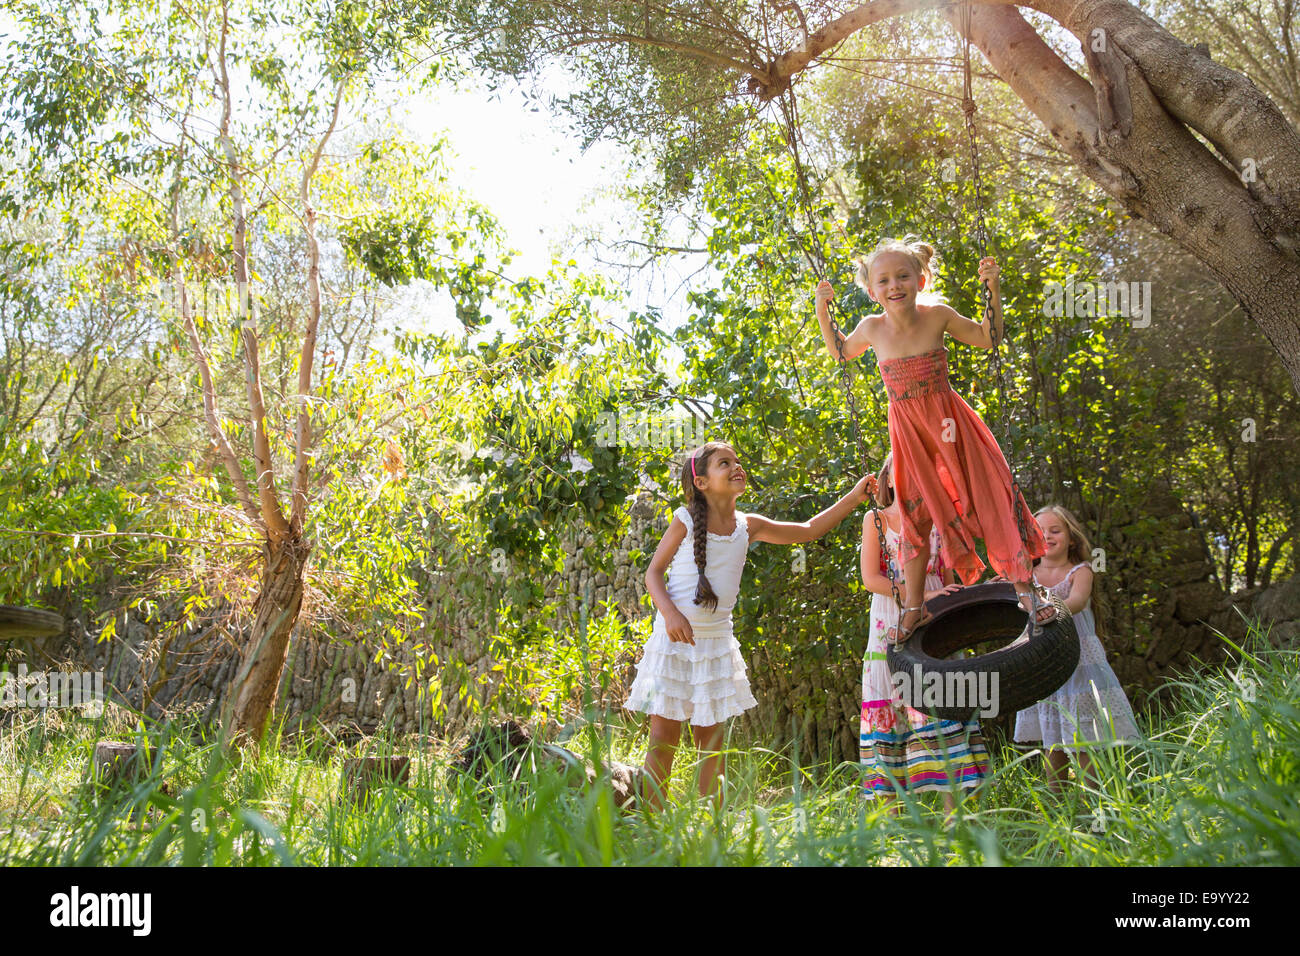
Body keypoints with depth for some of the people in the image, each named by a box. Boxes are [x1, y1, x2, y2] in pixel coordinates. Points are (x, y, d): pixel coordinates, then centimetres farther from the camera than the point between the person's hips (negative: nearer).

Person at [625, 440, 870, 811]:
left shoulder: (748, 526, 4)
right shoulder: (686, 521, -6)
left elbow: (808, 530, 12)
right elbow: (654, 572, -4)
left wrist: (853, 498, 4)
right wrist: (670, 613, -20)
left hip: (717, 640, 4)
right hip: (674, 638, -3)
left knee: (711, 736, 7)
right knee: (664, 733, -3)